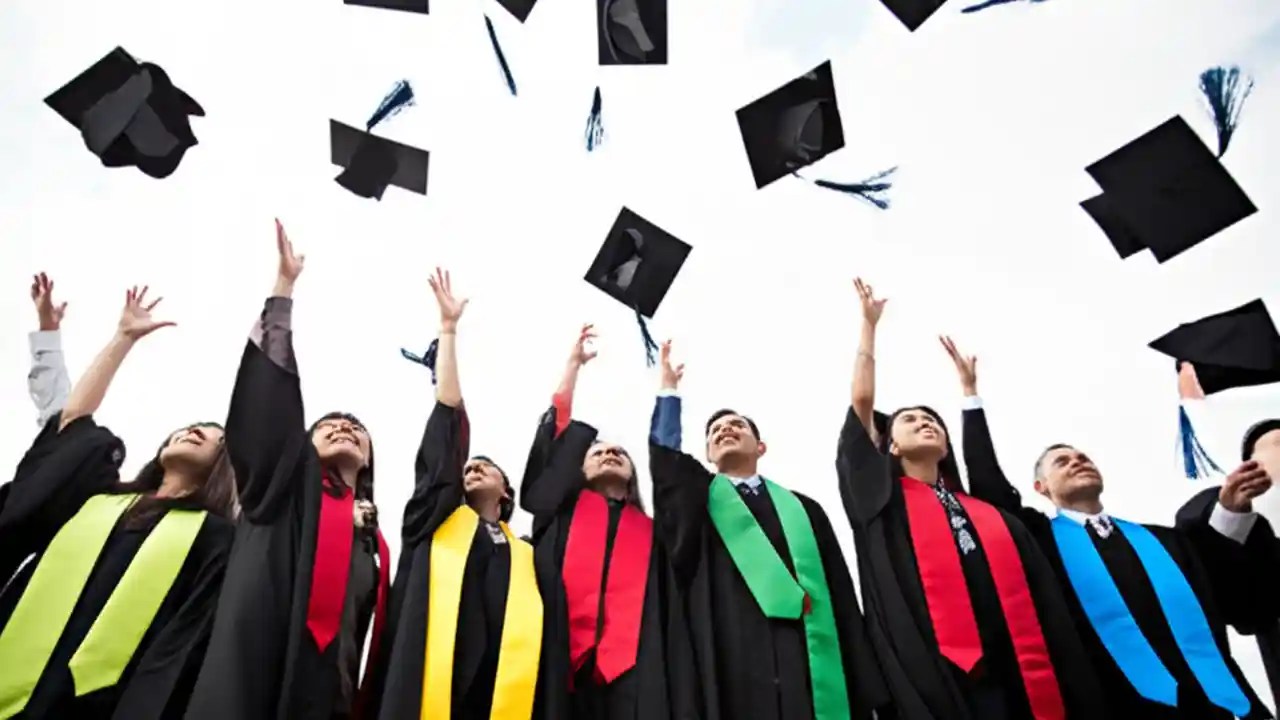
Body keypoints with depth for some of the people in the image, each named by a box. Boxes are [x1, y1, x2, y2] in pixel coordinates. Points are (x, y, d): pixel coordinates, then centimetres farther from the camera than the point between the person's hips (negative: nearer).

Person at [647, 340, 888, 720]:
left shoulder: (803, 509, 18)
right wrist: (669, 387, 15)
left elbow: (842, 601, 11)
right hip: (733, 670, -1)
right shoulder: (697, 502, 19)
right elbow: (665, 453, 2)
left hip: (812, 672, 1)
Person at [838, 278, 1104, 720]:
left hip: (1025, 684, 4)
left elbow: (1047, 613, 19)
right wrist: (868, 322, 13)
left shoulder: (992, 514, 23)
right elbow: (861, 401, 5)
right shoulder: (883, 500, 11)